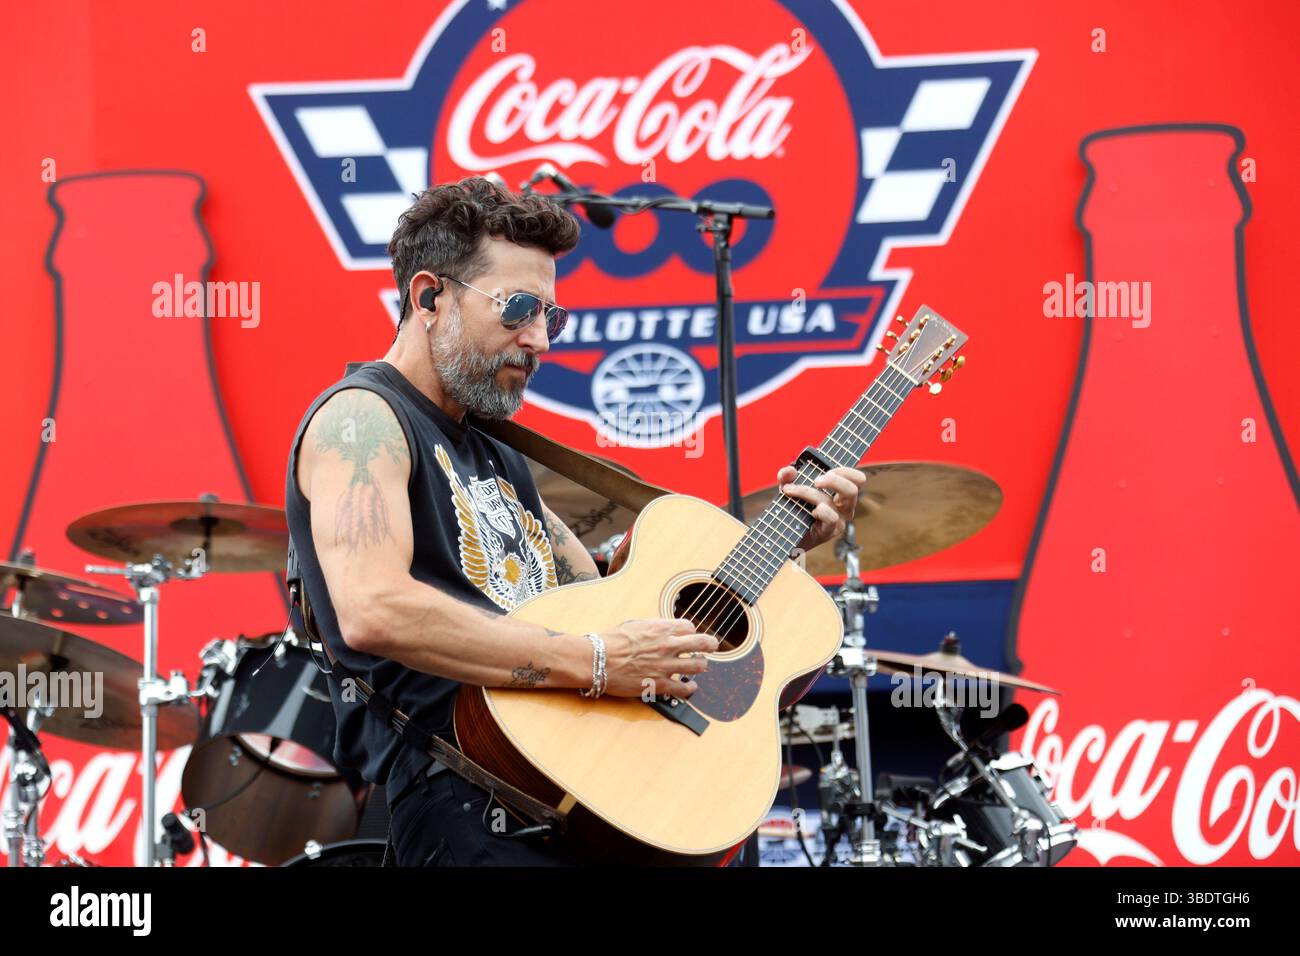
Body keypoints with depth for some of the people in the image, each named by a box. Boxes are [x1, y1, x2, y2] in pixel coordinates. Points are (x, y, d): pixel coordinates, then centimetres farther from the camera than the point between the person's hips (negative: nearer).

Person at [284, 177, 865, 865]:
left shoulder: (498, 462, 27)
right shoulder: (360, 418, -2)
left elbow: (614, 603, 28)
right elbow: (372, 610, -21)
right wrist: (592, 662, -20)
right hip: (462, 802, -9)